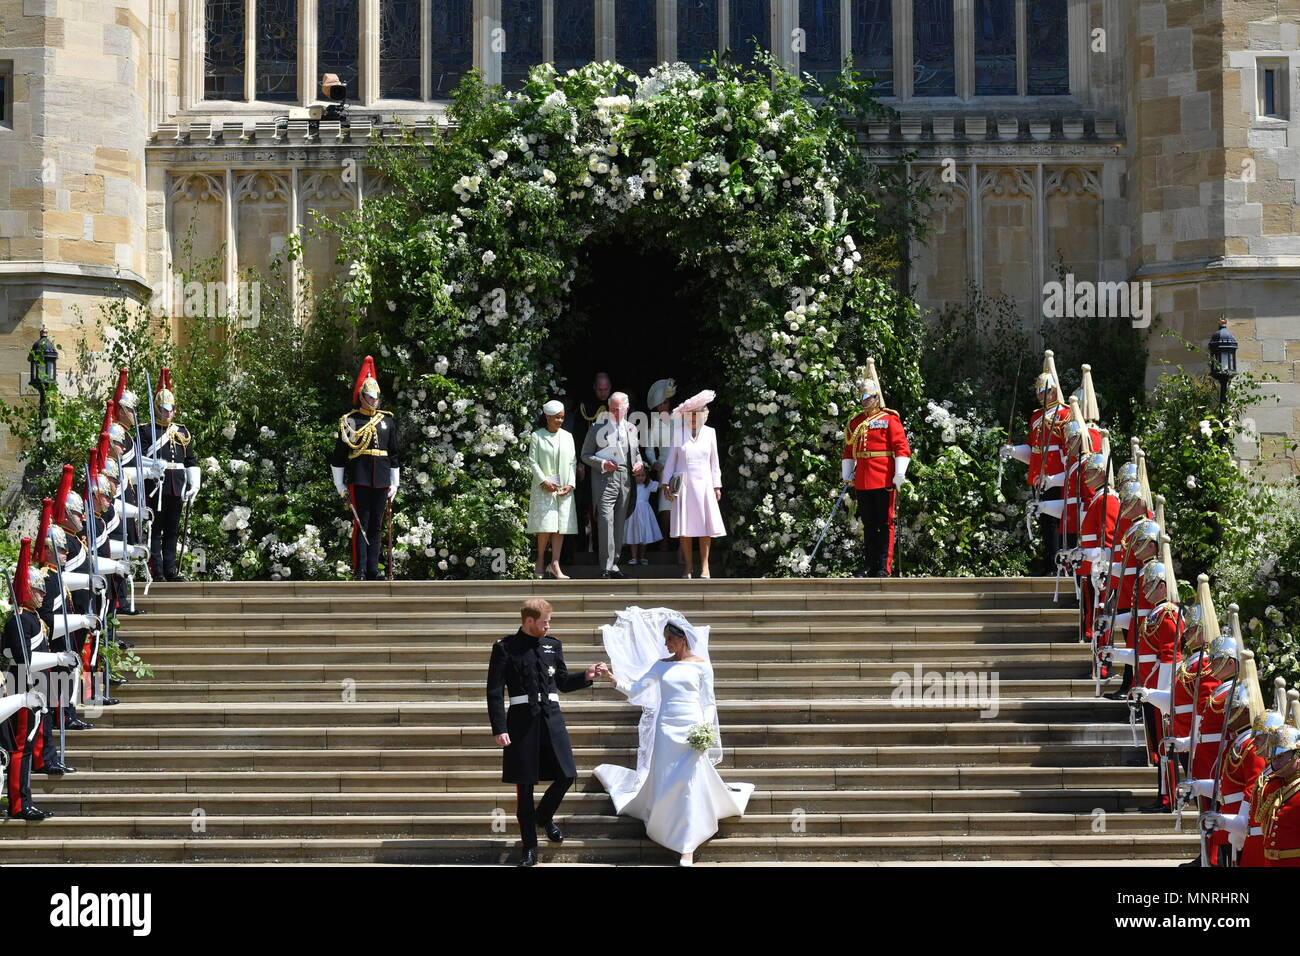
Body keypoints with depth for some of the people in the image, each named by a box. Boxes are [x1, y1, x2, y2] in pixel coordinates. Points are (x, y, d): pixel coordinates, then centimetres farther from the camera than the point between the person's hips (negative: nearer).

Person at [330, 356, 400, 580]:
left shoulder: (387, 420, 13)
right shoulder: (349, 421, 1)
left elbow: (394, 455, 17)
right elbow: (338, 457, 2)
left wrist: (394, 485, 13)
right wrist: (341, 487, -2)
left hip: (381, 481, 4)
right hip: (359, 480, -4)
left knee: (376, 526, 6)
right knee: (361, 525, -5)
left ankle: (373, 571, 10)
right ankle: (359, 572, -4)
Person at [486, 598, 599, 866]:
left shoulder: (553, 646, 11)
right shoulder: (505, 648, -3)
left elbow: (563, 683, 20)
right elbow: (495, 691, -5)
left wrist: (585, 676, 1)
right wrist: (499, 729, -13)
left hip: (552, 718, 4)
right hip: (522, 720, -4)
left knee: (567, 775, -2)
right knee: (524, 784, 3)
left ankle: (544, 816, 29)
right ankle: (529, 846, 13)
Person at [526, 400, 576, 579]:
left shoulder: (567, 437, 13)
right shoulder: (537, 436, 2)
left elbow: (572, 462, 10)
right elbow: (533, 462, -2)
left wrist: (570, 484, -2)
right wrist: (544, 481, -13)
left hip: (563, 489, 3)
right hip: (544, 488, -3)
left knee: (560, 527, -1)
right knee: (545, 526, -9)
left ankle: (555, 565, -1)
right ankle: (540, 563, 4)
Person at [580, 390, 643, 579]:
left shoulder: (632, 429, 16)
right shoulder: (597, 429, 2)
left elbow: (637, 450, 28)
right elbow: (585, 455, 3)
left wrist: (639, 463, 7)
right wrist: (602, 464, -14)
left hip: (625, 480, 5)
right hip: (605, 479, -5)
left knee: (620, 523, 8)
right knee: (606, 521, -14)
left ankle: (614, 564, 14)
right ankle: (606, 568, -14)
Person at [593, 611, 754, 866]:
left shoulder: (701, 665, 1)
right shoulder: (660, 665, 8)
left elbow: (709, 702, 2)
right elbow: (634, 690, 5)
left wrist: (705, 730, -11)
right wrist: (612, 677, -9)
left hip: (692, 730, -3)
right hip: (665, 729, 3)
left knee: (690, 785, -7)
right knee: (662, 784, 5)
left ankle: (688, 848, -5)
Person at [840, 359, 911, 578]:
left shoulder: (889, 420, -3)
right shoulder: (855, 422, 13)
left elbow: (902, 448, -7)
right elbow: (849, 450, 20)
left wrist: (899, 474, -14)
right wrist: (847, 474, 17)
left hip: (885, 481, -5)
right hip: (862, 482, 5)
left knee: (885, 524, -1)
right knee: (868, 525, 10)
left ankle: (884, 568, 1)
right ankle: (869, 566, 15)